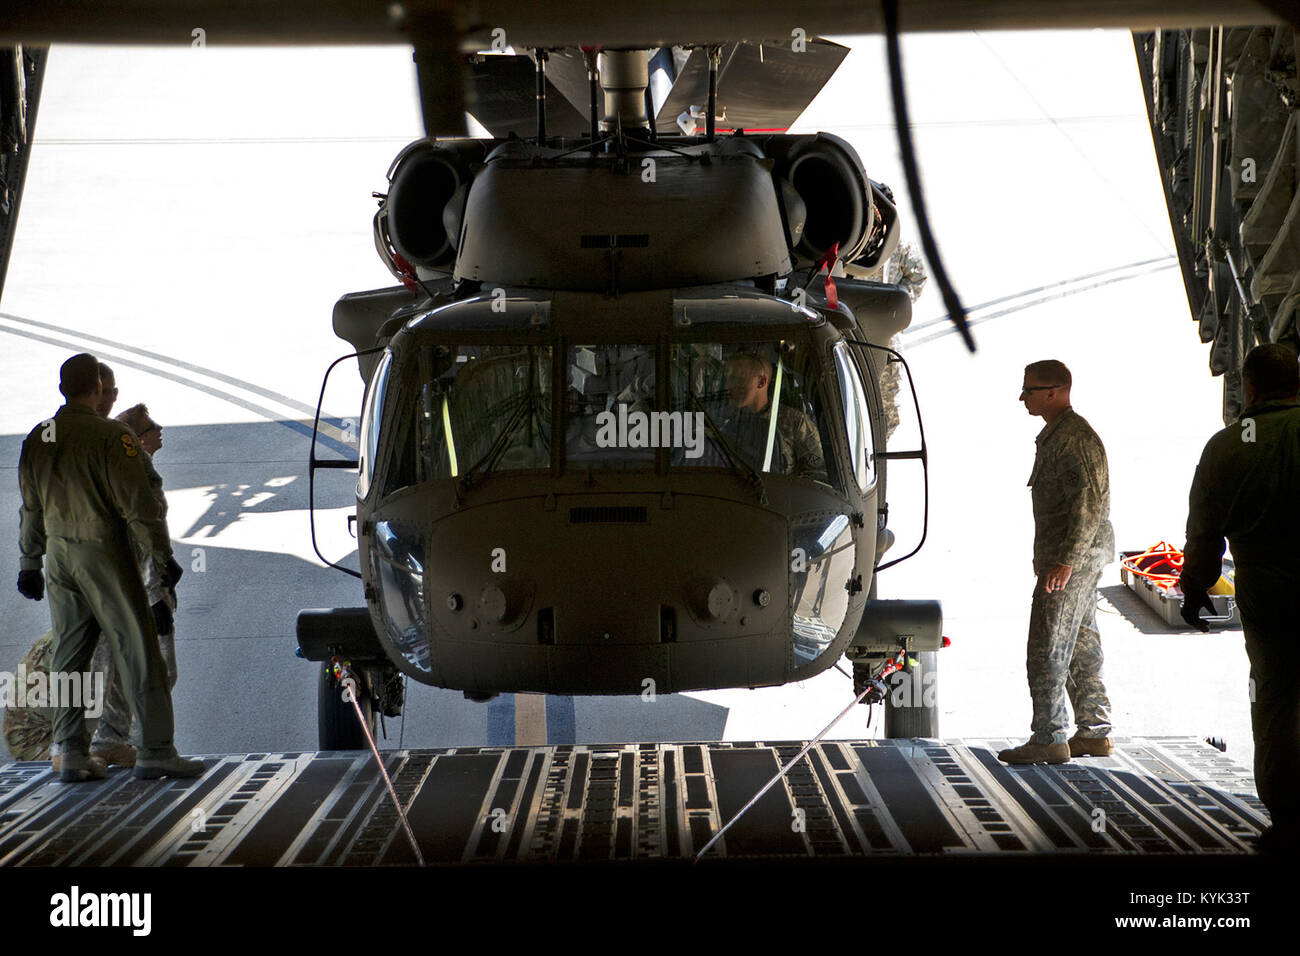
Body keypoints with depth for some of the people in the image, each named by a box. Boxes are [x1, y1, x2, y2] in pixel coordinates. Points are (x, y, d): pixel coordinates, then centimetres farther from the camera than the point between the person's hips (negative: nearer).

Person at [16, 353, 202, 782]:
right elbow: (137, 505, -14)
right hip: (103, 553, -6)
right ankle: (156, 750, -2)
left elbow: (31, 509, 16)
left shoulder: (36, 440, 7)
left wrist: (29, 564, 25)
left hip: (59, 554, 6)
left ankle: (72, 753, 11)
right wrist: (164, 555, -5)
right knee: (138, 650, -2)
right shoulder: (111, 436, -13)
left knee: (68, 653, 11)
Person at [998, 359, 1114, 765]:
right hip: (1077, 559, 11)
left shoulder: (1074, 438, -18)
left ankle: (1049, 739, -4)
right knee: (1081, 648, 13)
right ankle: (1095, 733, 18)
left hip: (1071, 561, -11)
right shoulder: (1057, 434, 16)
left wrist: (1065, 561, -26)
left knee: (1047, 651, -8)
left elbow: (1089, 504, -24)